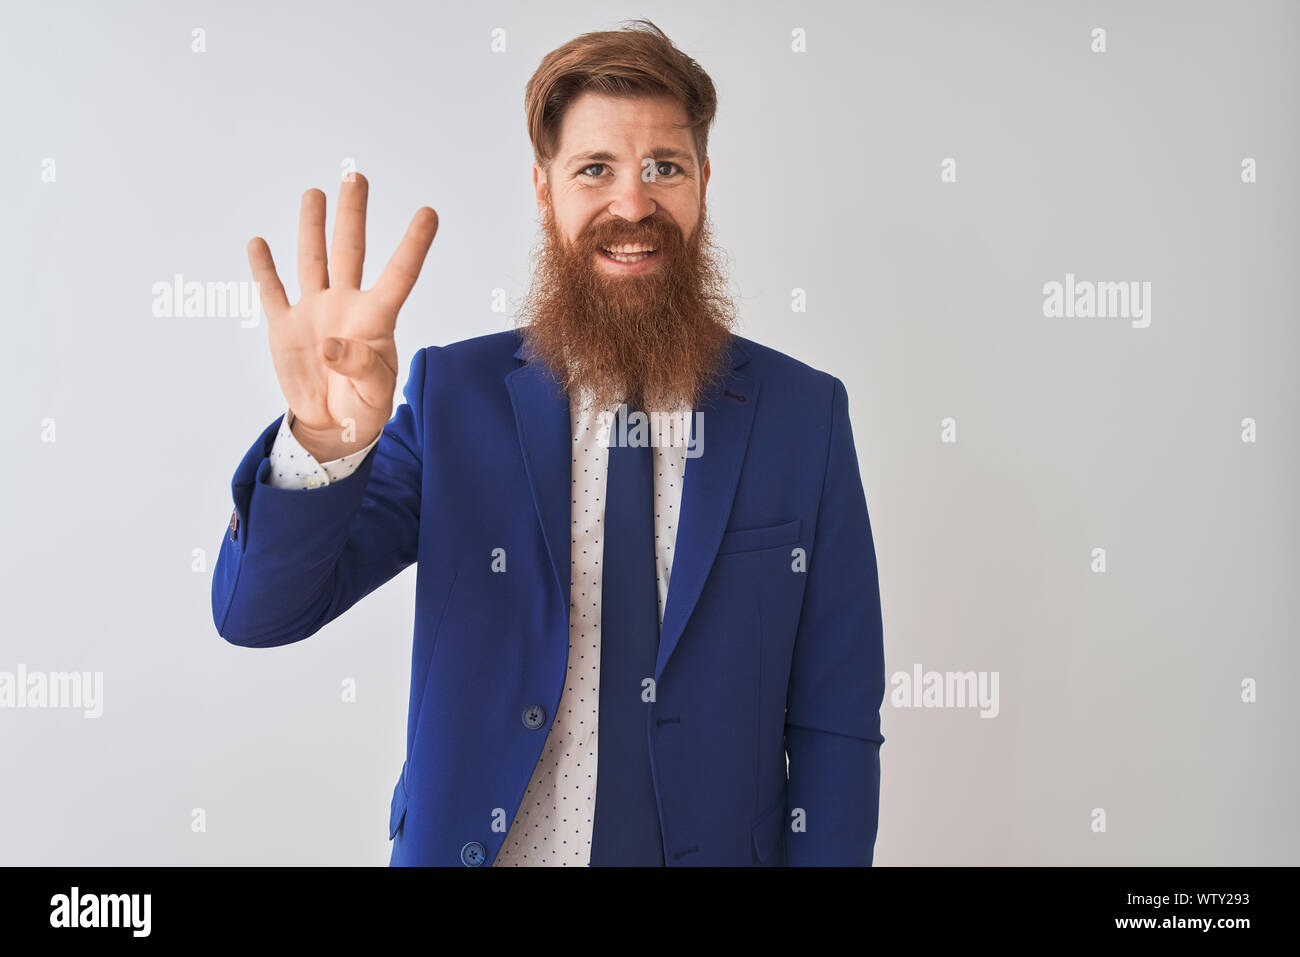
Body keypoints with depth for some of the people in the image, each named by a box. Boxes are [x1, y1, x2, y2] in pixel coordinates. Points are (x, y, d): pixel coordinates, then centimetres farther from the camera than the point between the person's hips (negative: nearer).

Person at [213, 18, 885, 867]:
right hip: (468, 843, 1)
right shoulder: (453, 395, -8)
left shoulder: (803, 413, -9)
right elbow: (257, 614, -14)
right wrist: (323, 441, -31)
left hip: (720, 845, 0)